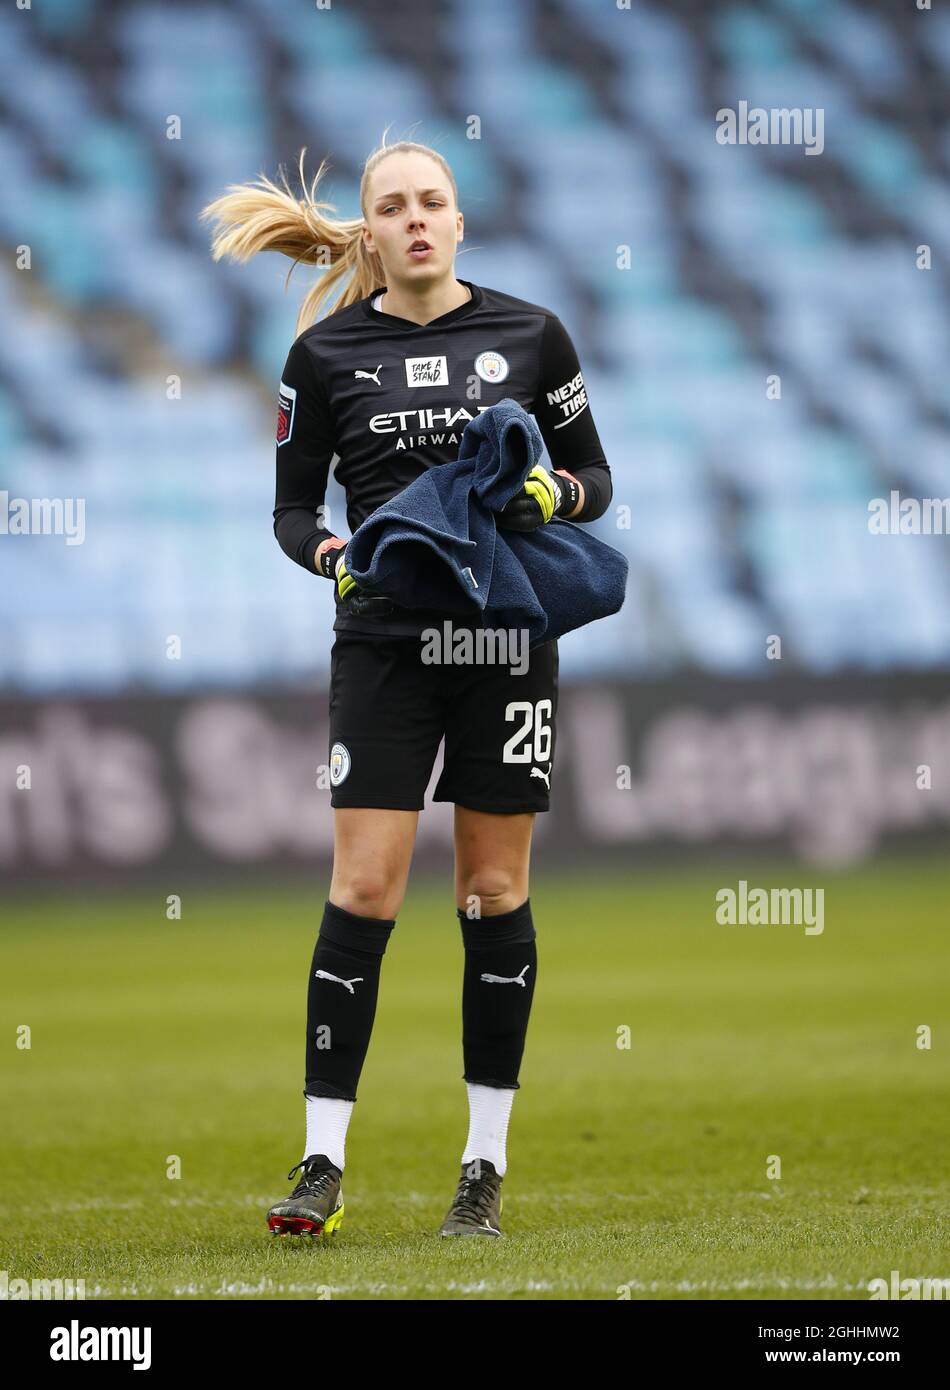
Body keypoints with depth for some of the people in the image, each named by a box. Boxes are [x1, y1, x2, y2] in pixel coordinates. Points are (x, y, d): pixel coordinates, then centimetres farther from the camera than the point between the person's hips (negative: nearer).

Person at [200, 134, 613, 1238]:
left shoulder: (530, 335, 3)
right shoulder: (326, 353, 2)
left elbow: (594, 474, 9)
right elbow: (293, 504, 8)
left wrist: (557, 495, -13)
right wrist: (330, 553, -13)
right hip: (383, 641, 0)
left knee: (494, 892, 4)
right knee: (363, 888, -7)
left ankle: (486, 1167, 11)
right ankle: (322, 1165, -4)